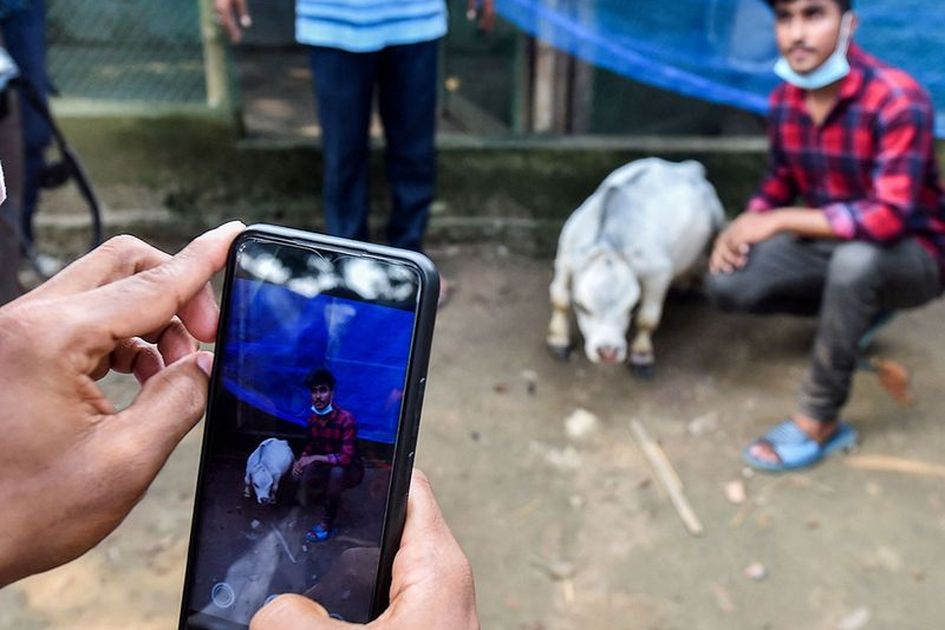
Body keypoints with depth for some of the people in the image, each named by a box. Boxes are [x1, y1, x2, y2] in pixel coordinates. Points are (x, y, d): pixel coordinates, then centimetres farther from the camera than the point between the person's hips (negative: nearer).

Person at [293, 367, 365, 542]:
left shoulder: (346, 419, -29)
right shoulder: (312, 418, -9)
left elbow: (346, 458, -36)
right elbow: (312, 445, 10)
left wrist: (314, 458, -29)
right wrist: (302, 459, -11)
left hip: (350, 470, -6)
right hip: (326, 468, 6)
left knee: (336, 471, -38)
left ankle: (328, 523, -21)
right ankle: (328, 491, 15)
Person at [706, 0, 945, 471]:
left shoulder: (899, 100, -26)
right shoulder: (785, 98, -6)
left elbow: (888, 217, -34)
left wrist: (779, 221, -29)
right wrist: (744, 227, -11)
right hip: (831, 243, 6)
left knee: (855, 260, -40)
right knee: (726, 284, -14)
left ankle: (818, 423, -23)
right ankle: (855, 309, 13)